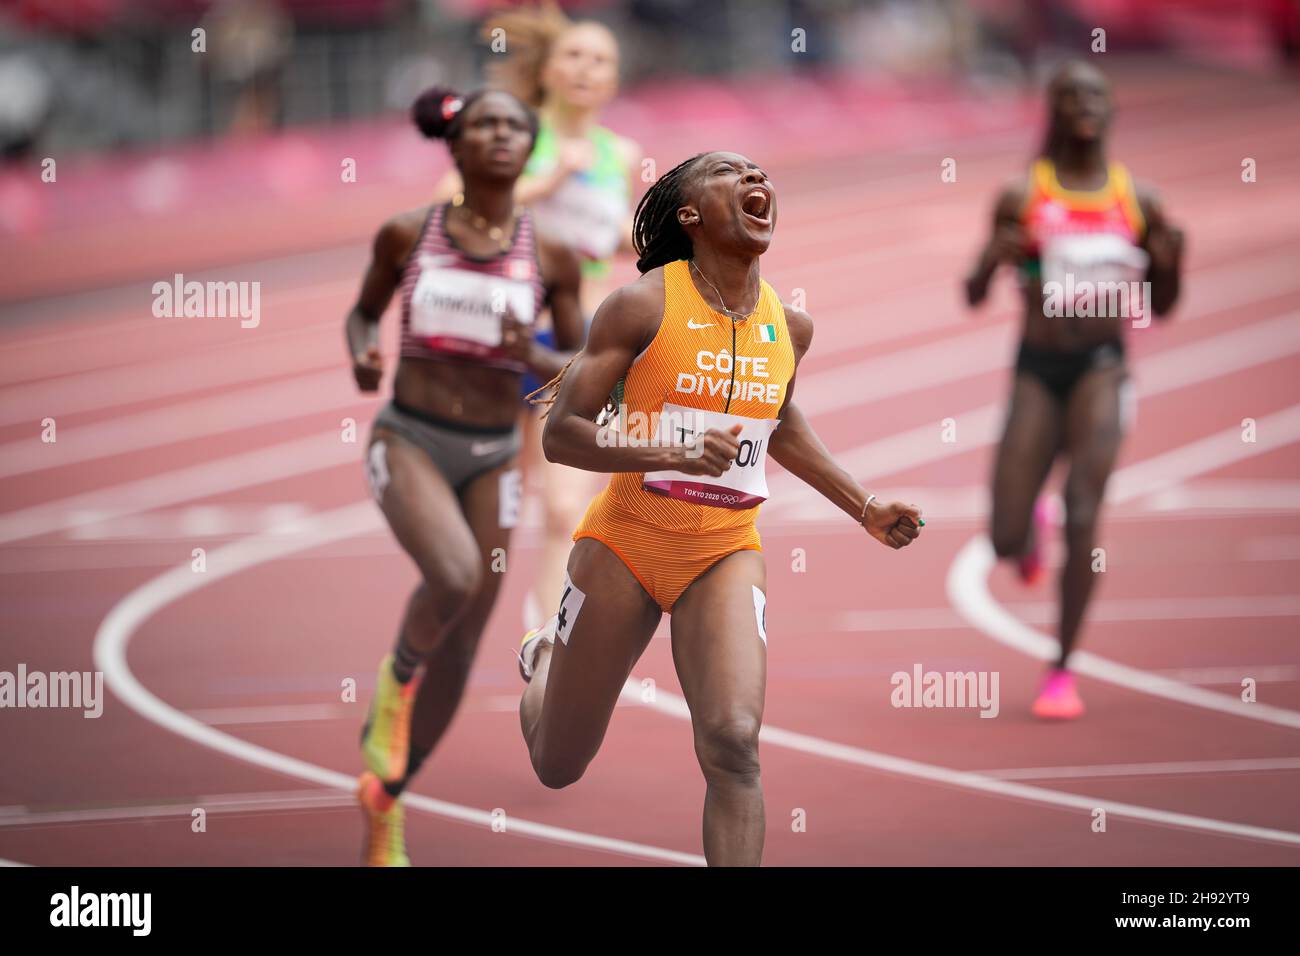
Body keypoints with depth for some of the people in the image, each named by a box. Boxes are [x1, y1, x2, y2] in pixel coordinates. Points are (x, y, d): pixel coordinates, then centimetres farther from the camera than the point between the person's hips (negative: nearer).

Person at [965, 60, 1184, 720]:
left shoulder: (1138, 200, 5)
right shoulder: (1022, 197, -1)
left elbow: (1159, 306, 14)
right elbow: (974, 295, 0)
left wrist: (1171, 261, -7)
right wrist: (994, 258, -21)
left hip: (1104, 366, 0)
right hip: (1038, 369, 0)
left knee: (1083, 511, -20)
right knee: (1005, 544, -2)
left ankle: (1063, 670, -9)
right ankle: (1031, 526, 39)